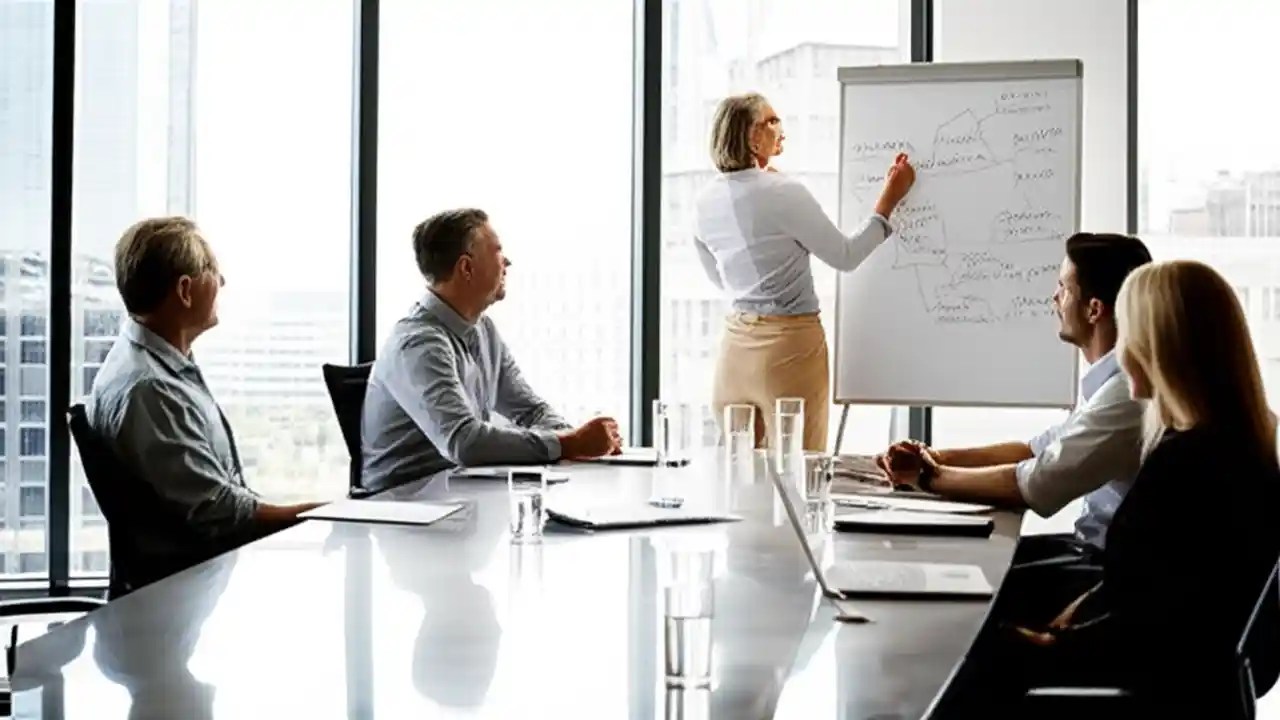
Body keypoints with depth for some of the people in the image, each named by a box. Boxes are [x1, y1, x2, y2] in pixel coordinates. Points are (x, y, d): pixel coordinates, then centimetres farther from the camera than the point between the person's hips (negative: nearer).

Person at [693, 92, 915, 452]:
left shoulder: (706, 201, 4)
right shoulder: (783, 192, -14)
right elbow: (846, 256, -6)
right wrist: (890, 197, 1)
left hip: (737, 341, 6)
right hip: (790, 343, -6)